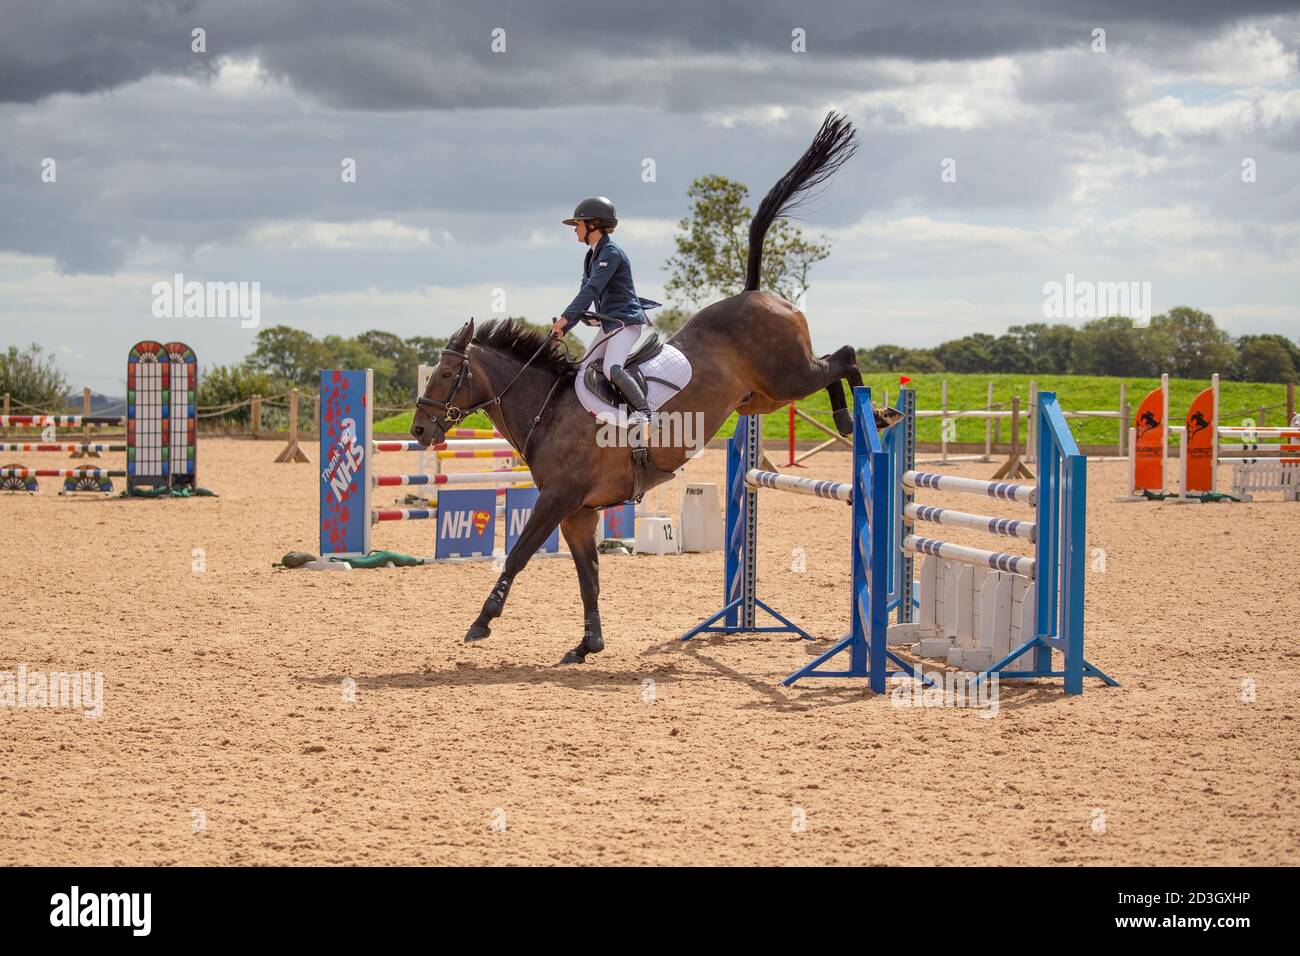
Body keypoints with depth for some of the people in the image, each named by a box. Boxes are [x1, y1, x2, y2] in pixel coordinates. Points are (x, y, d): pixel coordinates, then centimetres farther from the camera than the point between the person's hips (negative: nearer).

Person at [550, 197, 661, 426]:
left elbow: (592, 289, -24)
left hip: (626, 321, -10)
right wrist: (564, 328, 7)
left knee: (612, 369, -28)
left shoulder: (611, 252, -14)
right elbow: (586, 294, 17)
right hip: (609, 324, 10)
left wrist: (565, 318, -30)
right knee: (585, 371, 6)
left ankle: (644, 413, -23)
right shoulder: (592, 256, 16)